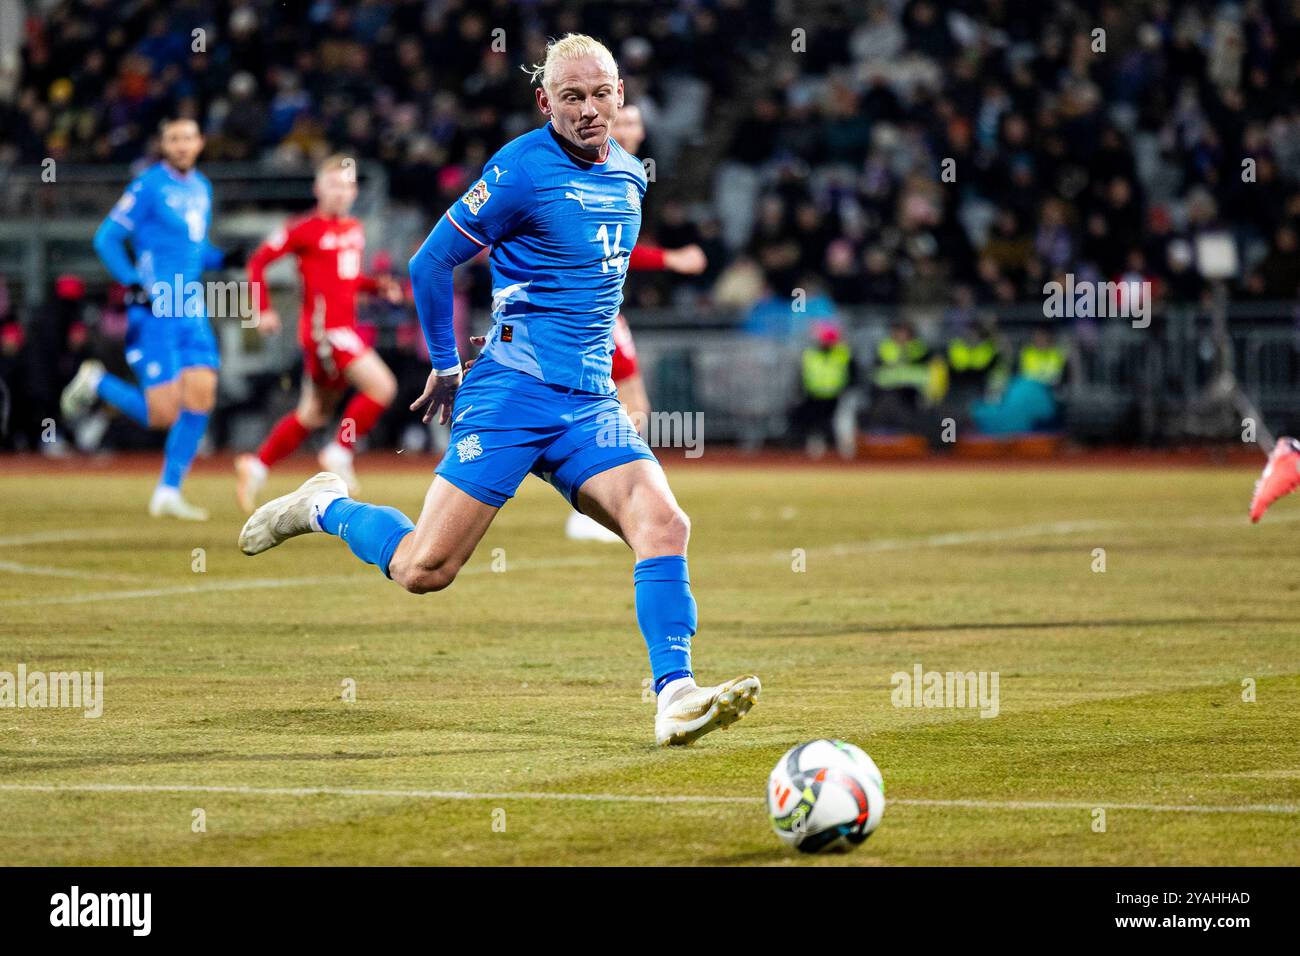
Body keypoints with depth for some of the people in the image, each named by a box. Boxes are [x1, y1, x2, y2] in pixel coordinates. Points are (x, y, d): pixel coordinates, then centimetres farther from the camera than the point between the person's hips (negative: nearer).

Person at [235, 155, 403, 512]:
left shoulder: (354, 230, 14)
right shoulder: (305, 229, -7)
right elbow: (258, 261, -3)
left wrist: (379, 286, 7)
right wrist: (263, 311, -11)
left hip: (346, 328, 8)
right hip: (323, 328, -8)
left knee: (313, 415, 14)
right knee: (382, 386, -19)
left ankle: (256, 466, 23)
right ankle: (340, 453, -8)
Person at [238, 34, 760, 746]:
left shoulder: (629, 175, 12)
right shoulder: (523, 170, -10)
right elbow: (430, 262, -5)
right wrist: (445, 366, 3)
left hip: (590, 401, 6)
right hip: (512, 392, -6)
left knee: (664, 525, -18)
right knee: (424, 571, -6)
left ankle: (675, 699, -20)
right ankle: (325, 507, 22)